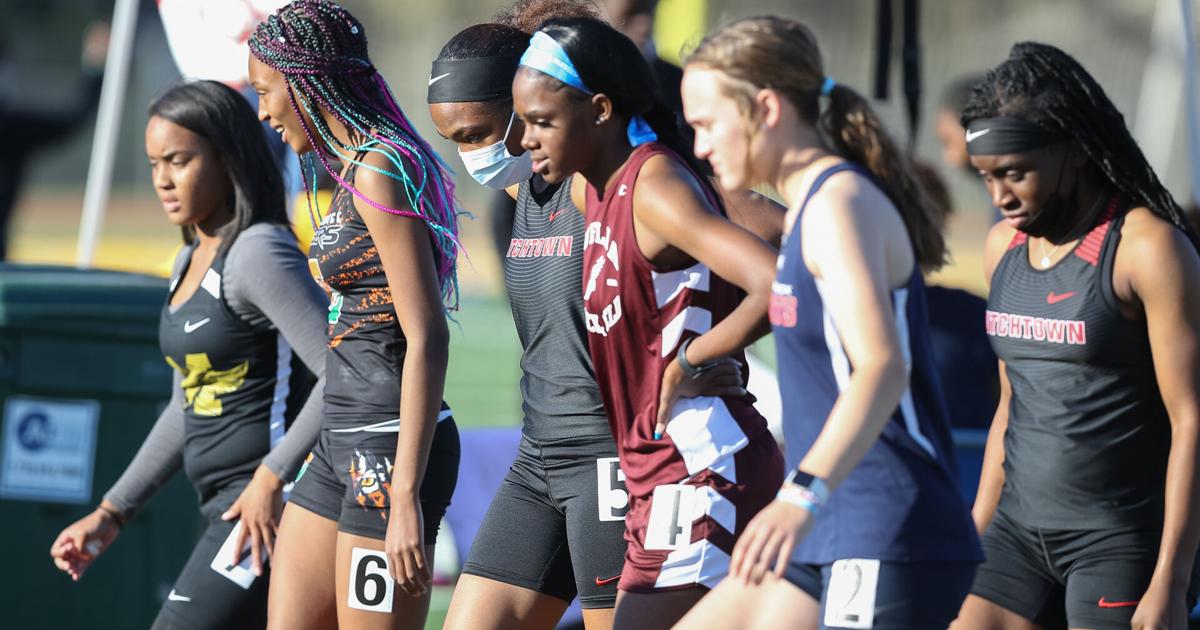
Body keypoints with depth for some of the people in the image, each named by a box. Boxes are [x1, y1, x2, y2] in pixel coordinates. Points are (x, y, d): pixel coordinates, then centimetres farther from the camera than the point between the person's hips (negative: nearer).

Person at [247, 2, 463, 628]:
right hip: (342, 440, 10)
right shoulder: (357, 167, 14)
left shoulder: (380, 171, -14)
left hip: (391, 443, -10)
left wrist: (405, 496, -23)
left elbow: (427, 339, -19)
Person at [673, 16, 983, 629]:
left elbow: (883, 367, -28)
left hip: (890, 545, -11)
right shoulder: (809, 207, 16)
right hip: (834, 542, 11)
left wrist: (804, 494, -41)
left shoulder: (841, 203, -14)